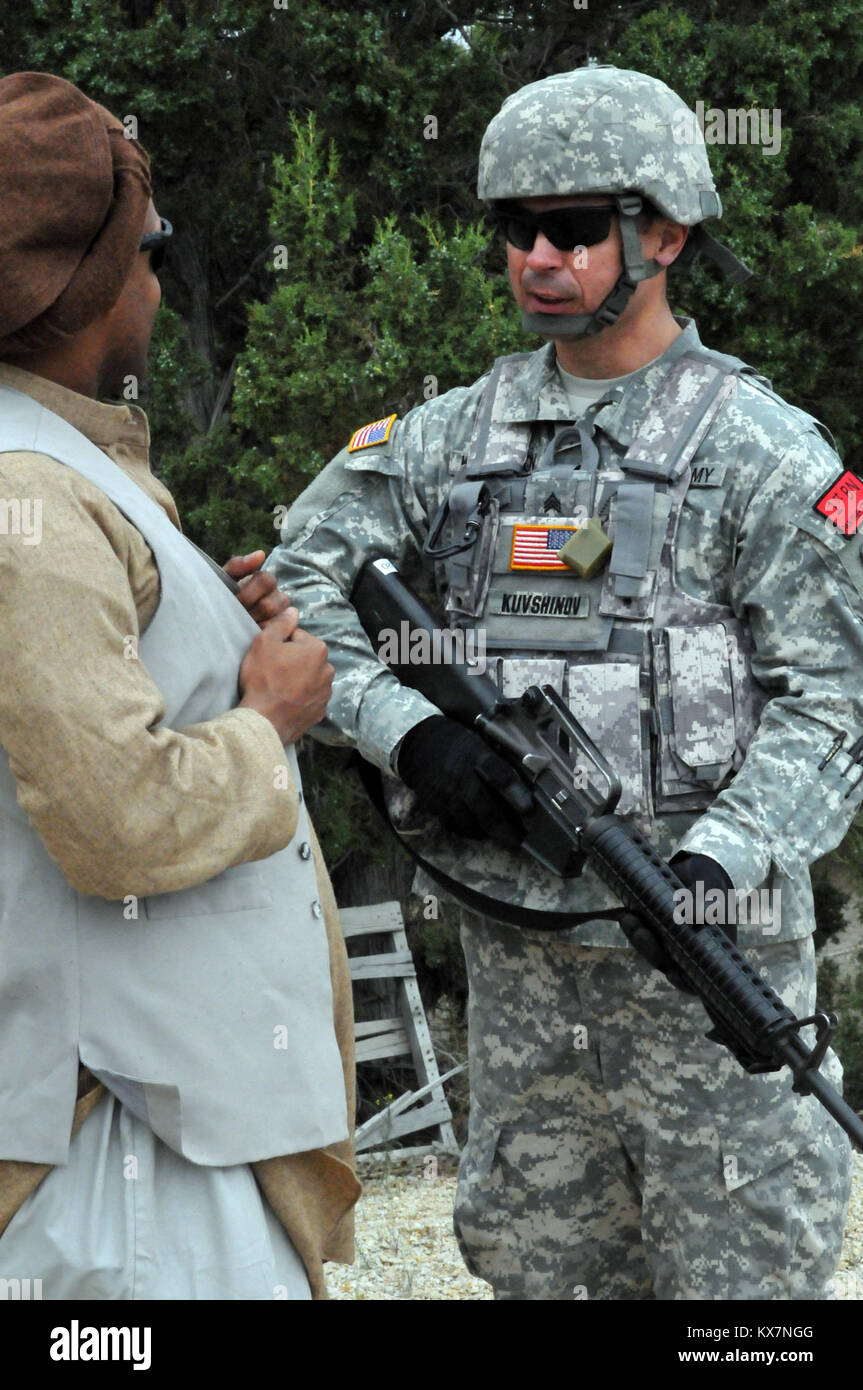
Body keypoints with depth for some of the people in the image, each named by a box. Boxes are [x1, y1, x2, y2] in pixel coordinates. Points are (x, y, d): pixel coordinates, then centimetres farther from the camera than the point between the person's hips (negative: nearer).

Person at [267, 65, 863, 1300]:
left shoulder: (756, 447, -4)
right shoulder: (447, 437, 10)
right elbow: (295, 585, 6)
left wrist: (722, 859, -23)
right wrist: (406, 727, -11)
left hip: (698, 937, -4)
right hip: (512, 941, 5)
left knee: (738, 1262, 0)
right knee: (539, 1258, 14)